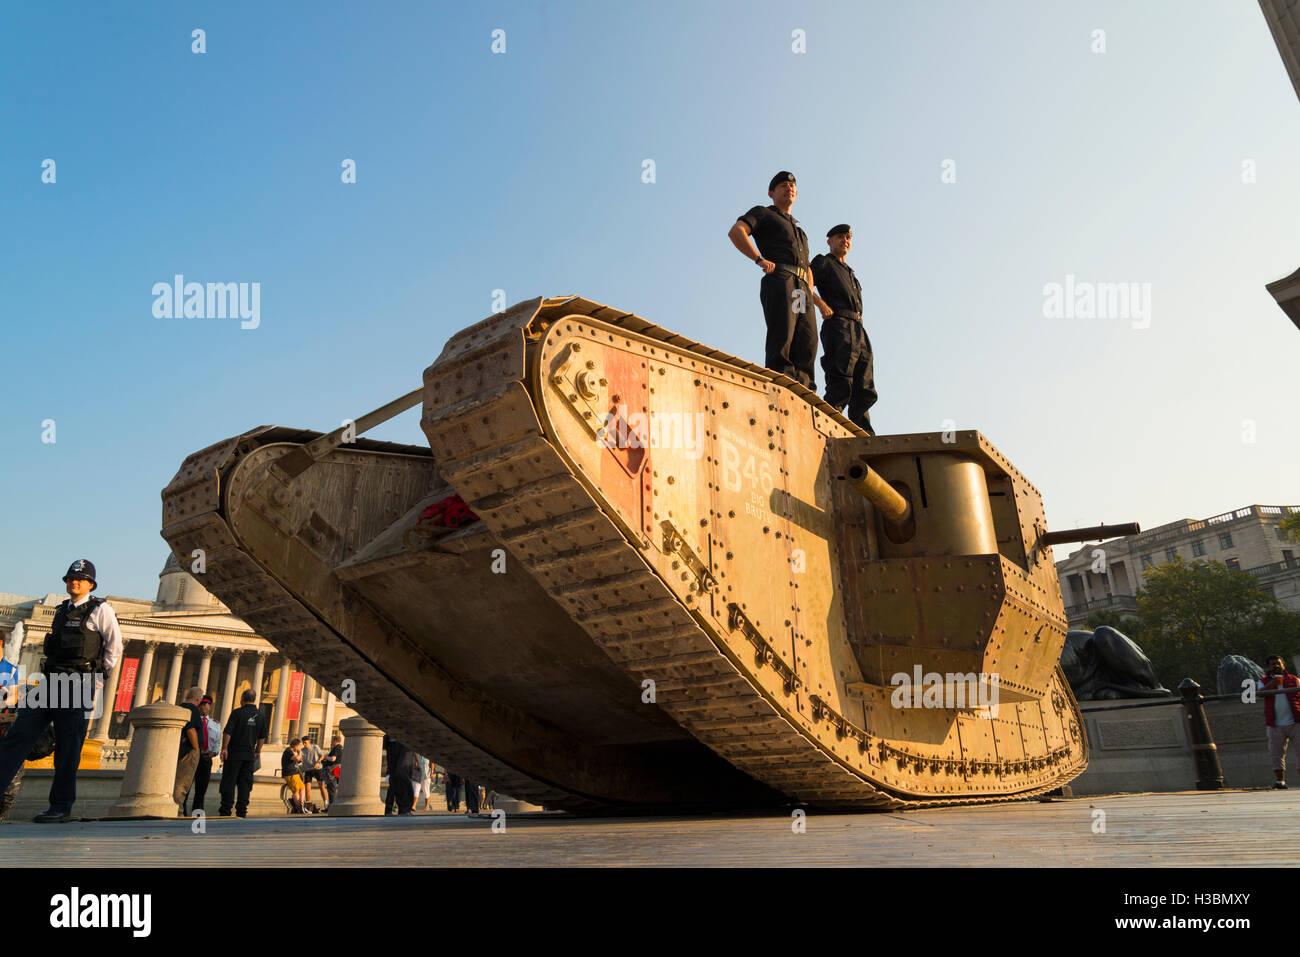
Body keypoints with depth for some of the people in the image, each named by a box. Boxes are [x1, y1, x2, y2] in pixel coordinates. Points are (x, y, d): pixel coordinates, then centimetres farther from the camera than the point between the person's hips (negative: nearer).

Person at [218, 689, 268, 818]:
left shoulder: (237, 713, -8)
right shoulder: (261, 716, 7)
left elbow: (227, 732, -14)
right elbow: (262, 737, 12)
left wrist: (224, 748, -7)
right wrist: (257, 752, 20)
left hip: (234, 754, -4)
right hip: (250, 755, 4)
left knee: (229, 782, 3)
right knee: (245, 784, 8)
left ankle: (226, 811, 1)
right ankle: (241, 811, 7)